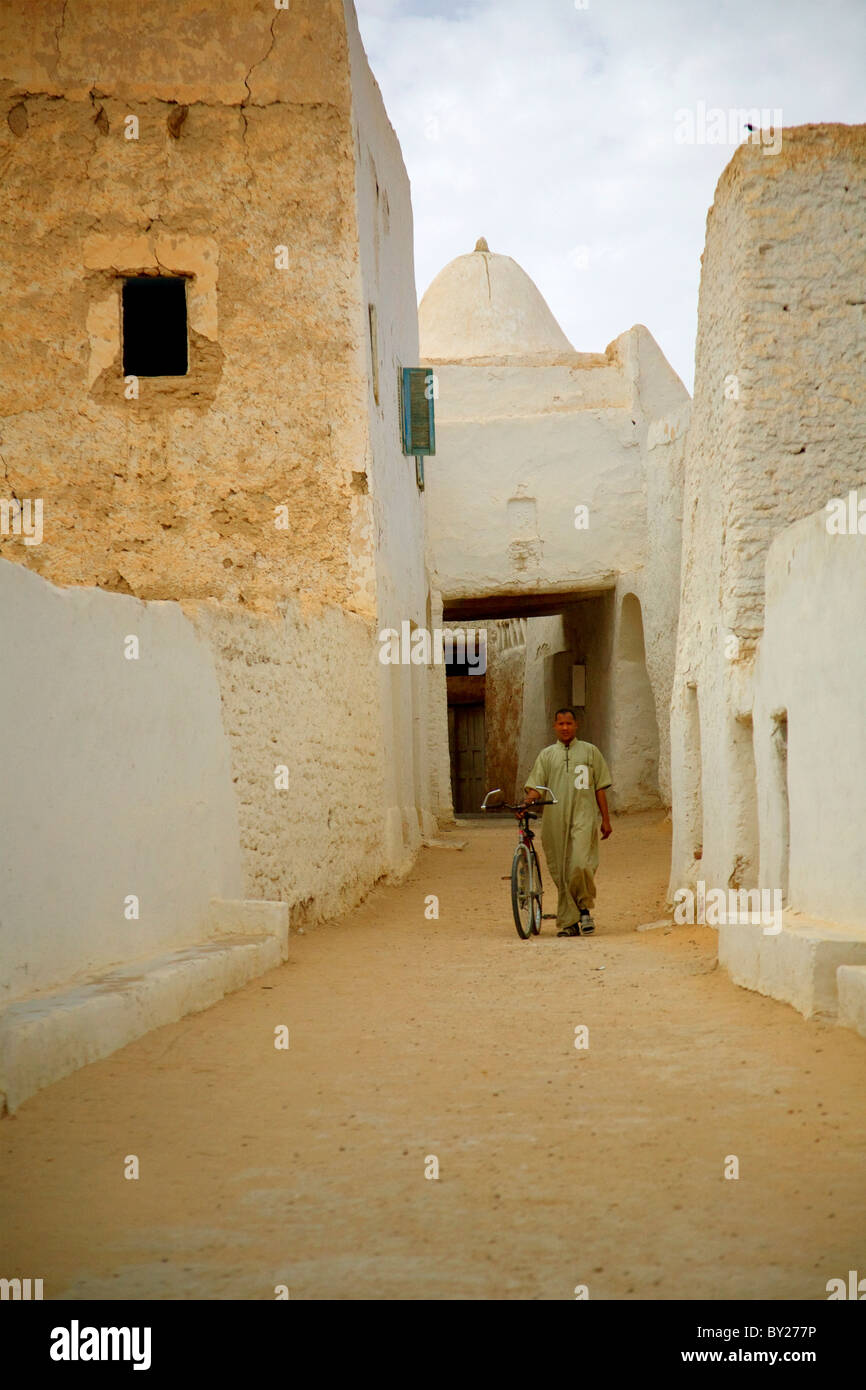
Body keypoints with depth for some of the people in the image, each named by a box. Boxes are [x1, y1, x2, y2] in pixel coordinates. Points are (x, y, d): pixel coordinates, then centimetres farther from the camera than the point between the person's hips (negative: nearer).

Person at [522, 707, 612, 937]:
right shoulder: (547, 755, 14)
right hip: (555, 821, 2)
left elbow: (599, 788, 13)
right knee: (561, 871, 1)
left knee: (580, 865, -19)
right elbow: (535, 787, 7)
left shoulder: (590, 751, 13)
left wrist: (606, 819, 8)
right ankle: (569, 923, 9)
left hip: (583, 817, -2)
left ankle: (585, 908, 5)